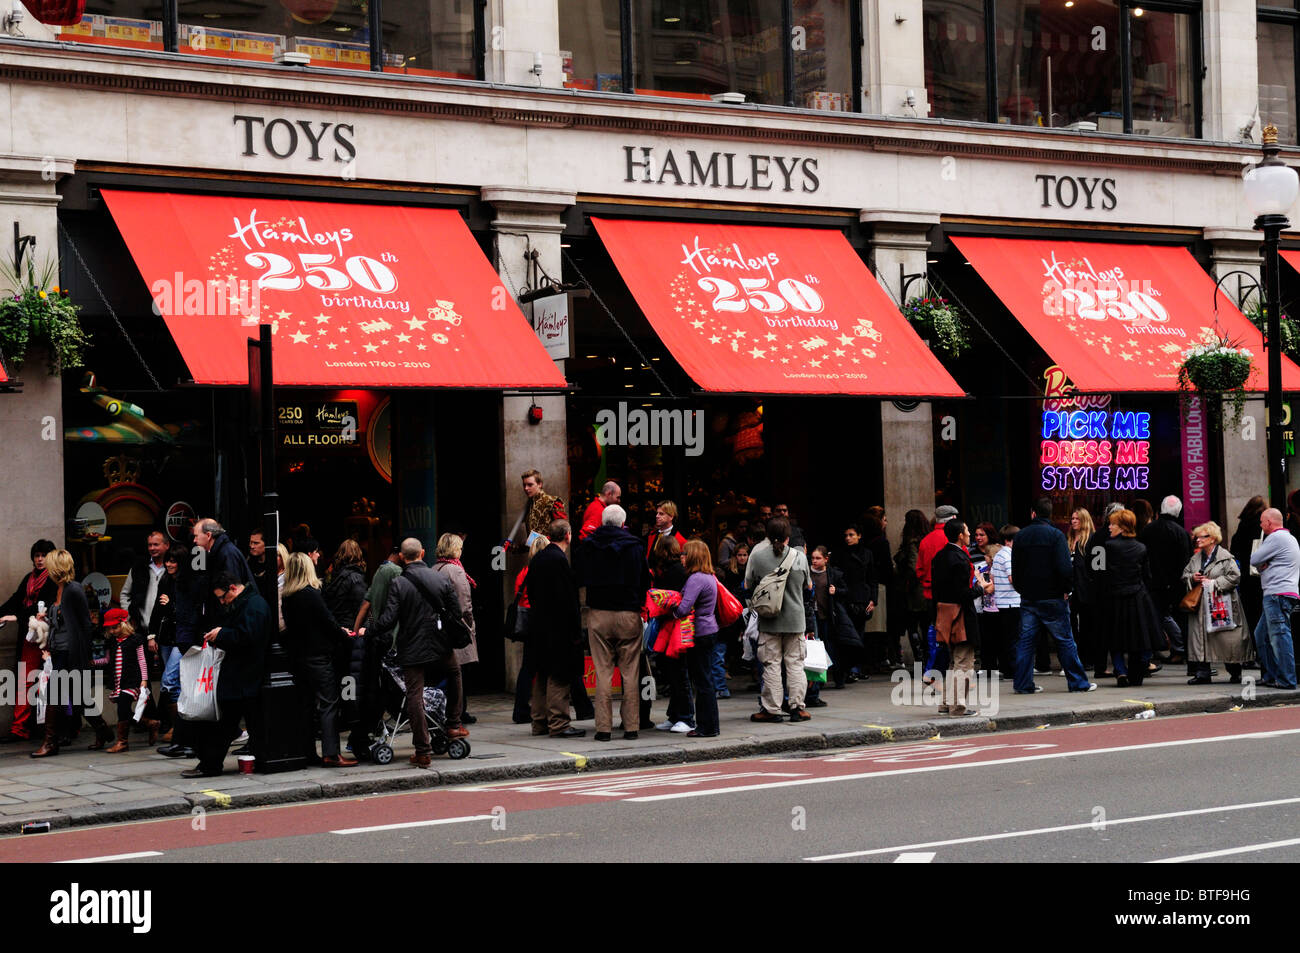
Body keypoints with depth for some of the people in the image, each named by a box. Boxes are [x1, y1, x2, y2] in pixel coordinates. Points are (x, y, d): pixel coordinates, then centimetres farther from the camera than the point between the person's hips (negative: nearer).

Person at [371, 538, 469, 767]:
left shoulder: (398, 584, -10)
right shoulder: (442, 579, -1)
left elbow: (388, 619, -15)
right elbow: (456, 613, 1)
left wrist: (372, 631, 3)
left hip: (412, 649, -3)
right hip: (440, 646, 3)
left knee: (415, 696, 1)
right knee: (454, 673, 31)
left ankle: (423, 751, -2)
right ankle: (453, 725, 32)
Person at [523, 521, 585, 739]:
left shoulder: (537, 559, 10)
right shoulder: (559, 560, -16)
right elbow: (568, 599, -18)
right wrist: (576, 631, -14)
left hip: (538, 628, 9)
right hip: (558, 630, -9)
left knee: (541, 676, 13)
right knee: (559, 678, -5)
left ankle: (540, 722, 18)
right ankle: (558, 723, -4)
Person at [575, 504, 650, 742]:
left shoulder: (586, 547, -1)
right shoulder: (634, 547, -3)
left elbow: (578, 579, 8)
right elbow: (645, 581, 4)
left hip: (598, 615, 1)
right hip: (629, 615, 0)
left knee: (602, 671, 3)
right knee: (630, 672, 5)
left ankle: (603, 727, 0)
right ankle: (631, 726, 6)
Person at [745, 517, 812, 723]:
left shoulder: (757, 556, -8)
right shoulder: (799, 556, -3)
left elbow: (748, 585, 2)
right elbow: (807, 585, 10)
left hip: (769, 620, -1)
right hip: (795, 619, 1)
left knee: (771, 664, 3)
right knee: (795, 663, 7)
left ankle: (772, 709, 3)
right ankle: (797, 707, 7)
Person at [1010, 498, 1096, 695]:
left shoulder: (1020, 536, 5)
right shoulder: (1055, 535, -10)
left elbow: (1015, 568, 10)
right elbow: (1064, 568, -16)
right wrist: (1066, 588, -1)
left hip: (1028, 597, 4)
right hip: (1051, 597, -4)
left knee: (1025, 640, 7)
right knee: (1065, 641, 2)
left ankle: (1023, 684, 6)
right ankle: (1078, 682, 6)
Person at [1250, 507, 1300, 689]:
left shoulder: (1276, 538, -10)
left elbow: (1254, 560, -9)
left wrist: (1261, 565, 11)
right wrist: (1264, 566, 1)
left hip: (1278, 594, -11)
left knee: (1279, 635, -10)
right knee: (1261, 635, 13)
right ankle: (1270, 676, 14)